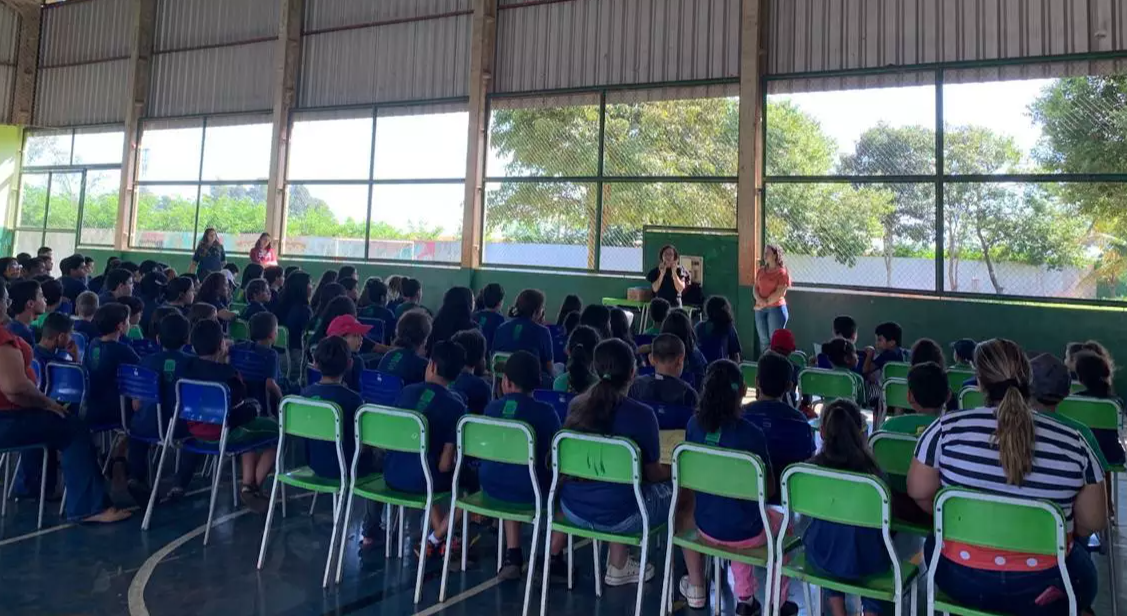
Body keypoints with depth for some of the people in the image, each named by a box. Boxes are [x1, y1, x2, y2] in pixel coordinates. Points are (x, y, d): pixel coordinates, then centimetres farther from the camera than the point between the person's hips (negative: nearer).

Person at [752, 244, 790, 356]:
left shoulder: (782, 272, -7)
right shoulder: (761, 270, 12)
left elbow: (780, 293, -13)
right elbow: (755, 288, 9)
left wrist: (765, 303, -11)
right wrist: (759, 300, -10)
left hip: (776, 308, -6)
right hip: (760, 309, 6)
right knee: (763, 340, 9)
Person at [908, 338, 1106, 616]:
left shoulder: (949, 428, -15)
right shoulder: (1073, 443, -12)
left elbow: (919, 491, -6)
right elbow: (1093, 522, -3)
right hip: (1044, 585, 1)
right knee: (1082, 569, 33)